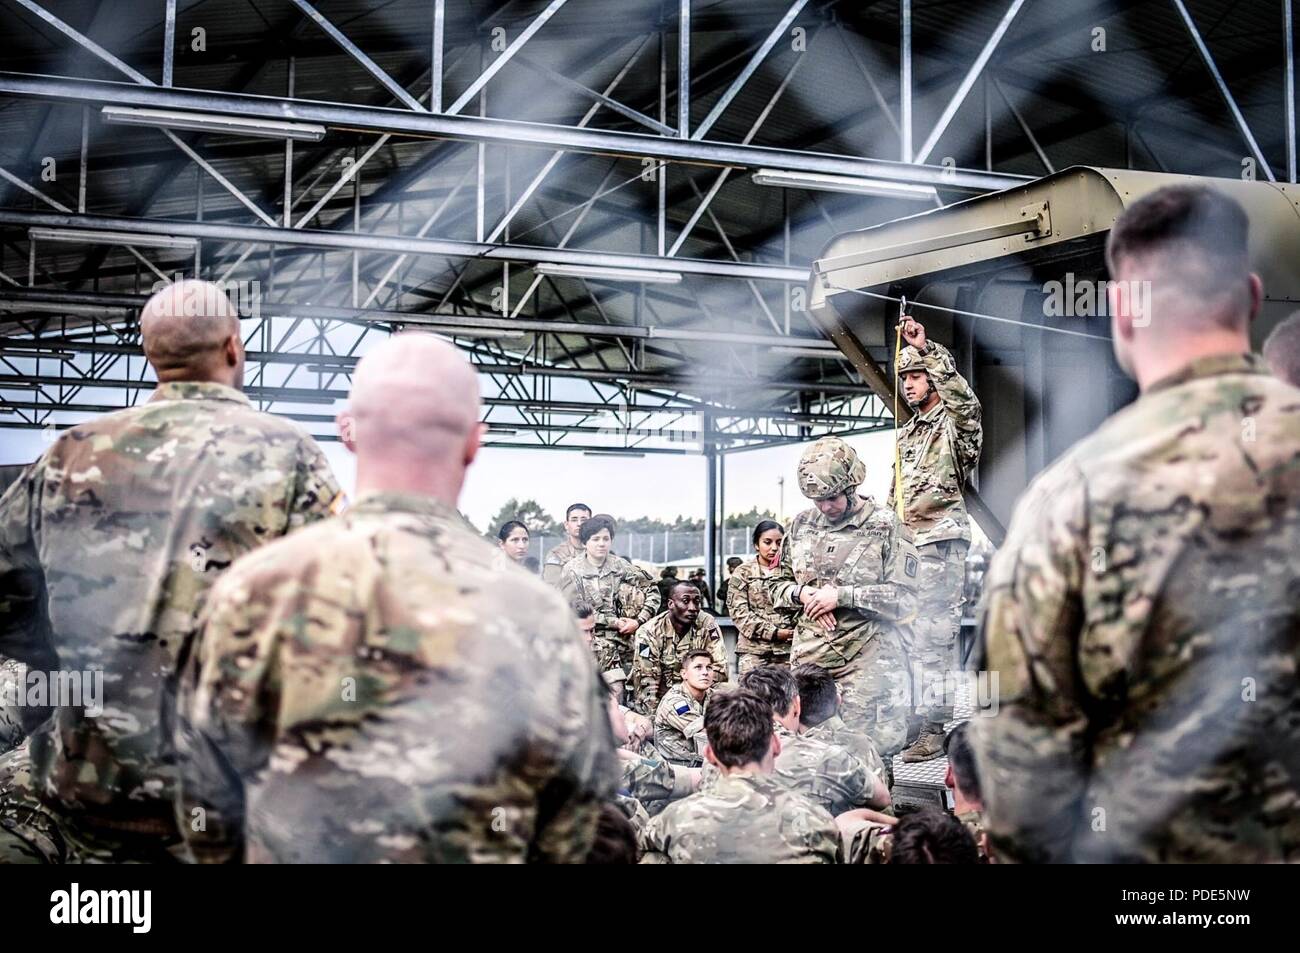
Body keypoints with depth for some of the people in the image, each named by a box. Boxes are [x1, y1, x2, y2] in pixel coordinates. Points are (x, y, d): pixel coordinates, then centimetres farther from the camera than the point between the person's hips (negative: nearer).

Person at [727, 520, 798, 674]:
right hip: (753, 649, -1)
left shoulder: (790, 572, 12)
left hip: (787, 649, 2)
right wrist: (774, 632, -9)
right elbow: (739, 612, -2)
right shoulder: (742, 573, 7)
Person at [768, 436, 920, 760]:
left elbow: (905, 599, -9)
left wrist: (841, 595, -14)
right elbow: (775, 583, 18)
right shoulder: (803, 524, 11)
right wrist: (801, 593, -4)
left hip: (866, 660, -4)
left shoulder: (885, 527, -4)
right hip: (807, 659, 5)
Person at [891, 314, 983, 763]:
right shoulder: (907, 431, 22)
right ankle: (922, 715, 17)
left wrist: (926, 348, -28)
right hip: (907, 541, 8)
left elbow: (963, 396, -26)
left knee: (937, 633, -11)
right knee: (912, 634, 10)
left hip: (942, 538, -8)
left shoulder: (955, 422, -1)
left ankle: (937, 725, -11)